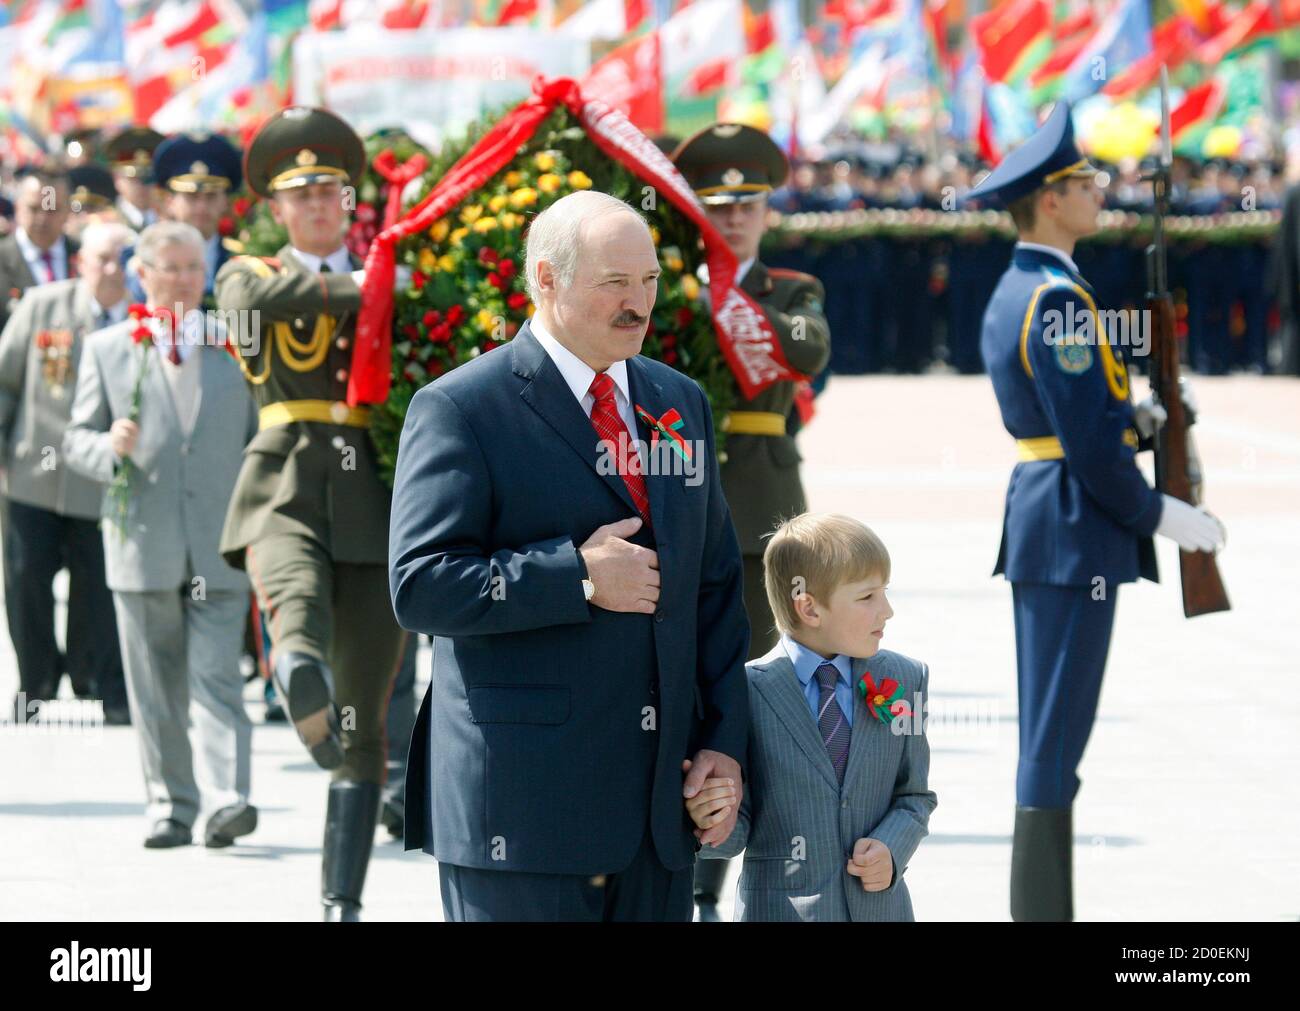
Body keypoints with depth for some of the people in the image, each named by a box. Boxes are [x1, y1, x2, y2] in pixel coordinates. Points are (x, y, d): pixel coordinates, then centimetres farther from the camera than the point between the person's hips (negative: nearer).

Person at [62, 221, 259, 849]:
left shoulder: (234, 348, 12)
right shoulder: (107, 350, 10)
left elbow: (261, 439, 14)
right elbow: (76, 439, 9)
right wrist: (111, 448, -14)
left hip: (220, 548, -1)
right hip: (143, 544, 1)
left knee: (217, 676, -12)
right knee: (155, 690, 4)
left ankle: (227, 798, -21)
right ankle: (170, 807, 10)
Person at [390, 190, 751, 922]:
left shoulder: (682, 404, 15)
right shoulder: (460, 409, -5)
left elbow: (717, 586, 17)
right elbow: (421, 587, -13)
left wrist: (725, 740, 8)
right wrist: (578, 577, -17)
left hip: (660, 803, 6)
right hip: (521, 802, -6)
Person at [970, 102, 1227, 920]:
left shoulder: (1013, 294, 15)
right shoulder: (1060, 302, -17)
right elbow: (1088, 449, -19)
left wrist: (1136, 418, 7)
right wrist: (1163, 517, -10)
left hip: (1037, 521, 10)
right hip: (1073, 531, -10)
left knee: (1049, 734, 13)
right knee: (1057, 737, -6)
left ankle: (1037, 907, 17)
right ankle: (1044, 908, -4)